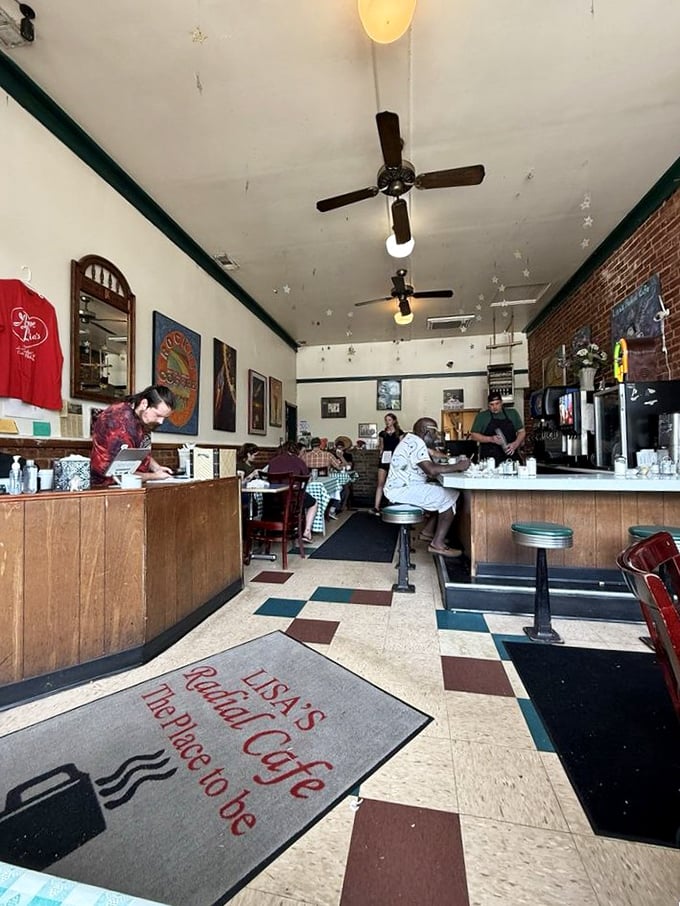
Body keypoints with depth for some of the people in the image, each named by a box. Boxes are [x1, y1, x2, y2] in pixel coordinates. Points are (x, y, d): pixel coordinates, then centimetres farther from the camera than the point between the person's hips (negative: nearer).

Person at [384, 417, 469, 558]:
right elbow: (431, 470, -27)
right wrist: (457, 466, -16)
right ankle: (437, 543, -6)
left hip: (403, 488, 10)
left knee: (442, 493, 14)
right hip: (403, 490, -10)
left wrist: (454, 465, 6)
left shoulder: (412, 440, 17)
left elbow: (430, 467, 16)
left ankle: (427, 531, 16)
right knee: (450, 497, -10)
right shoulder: (416, 442, -16)